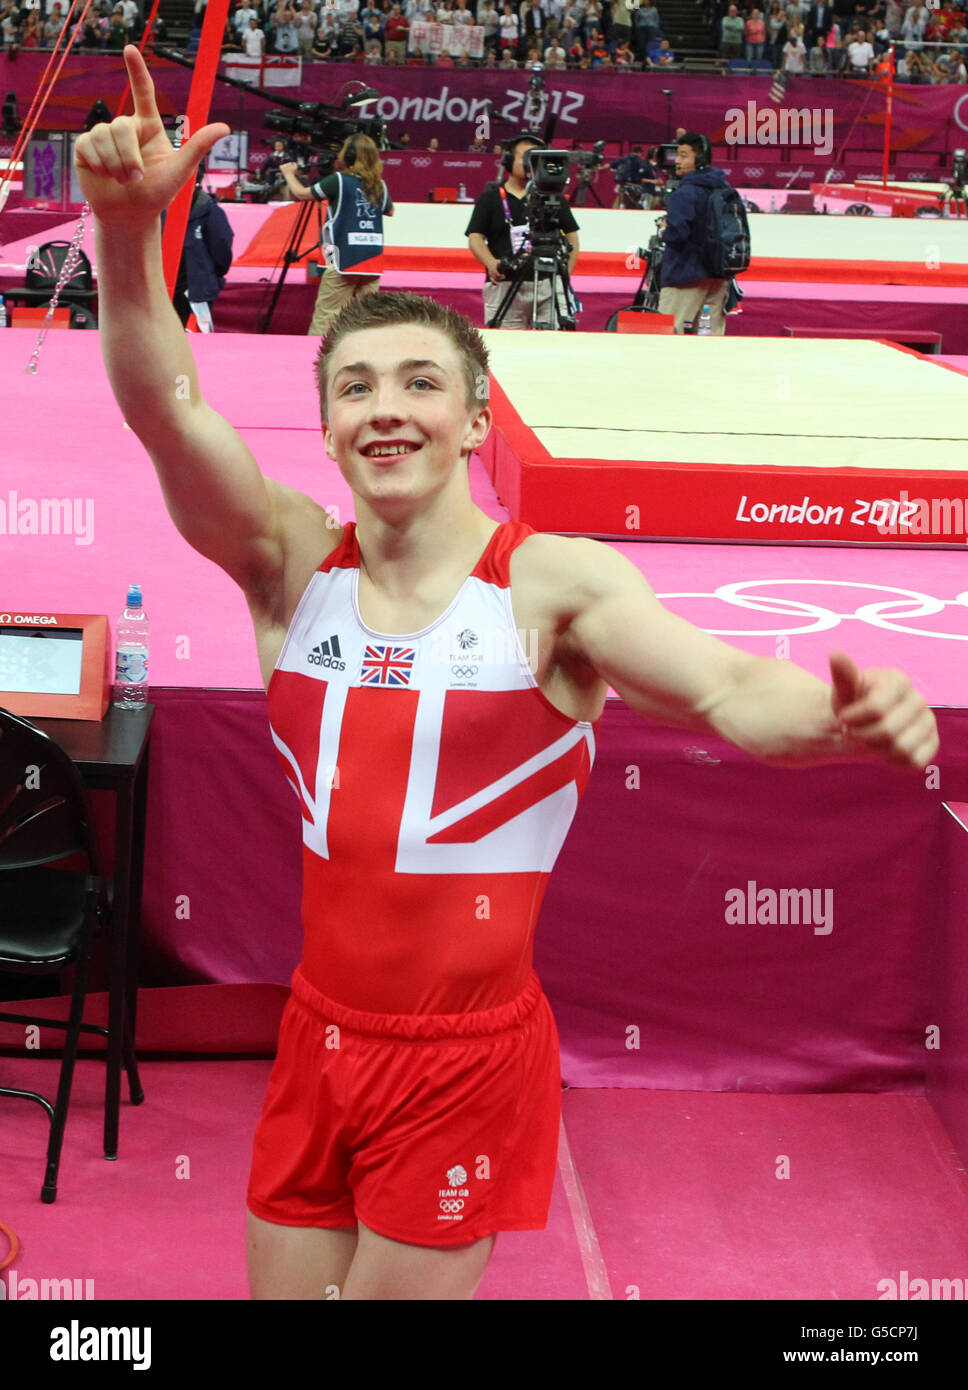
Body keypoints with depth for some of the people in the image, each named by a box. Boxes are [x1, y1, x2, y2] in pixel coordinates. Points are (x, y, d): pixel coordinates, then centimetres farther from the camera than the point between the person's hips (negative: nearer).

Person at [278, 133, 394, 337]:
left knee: (325, 317, -3)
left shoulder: (338, 181, -5)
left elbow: (301, 193, 4)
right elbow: (389, 211, 27)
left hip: (343, 262, -5)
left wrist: (289, 174, 23)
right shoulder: (379, 186, 8)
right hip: (372, 262, 5)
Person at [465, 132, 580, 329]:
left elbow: (571, 236, 17)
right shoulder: (490, 198, 11)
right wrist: (491, 263, -16)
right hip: (504, 285, -1)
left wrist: (566, 273, 2)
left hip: (549, 284, 1)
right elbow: (475, 237, 5)